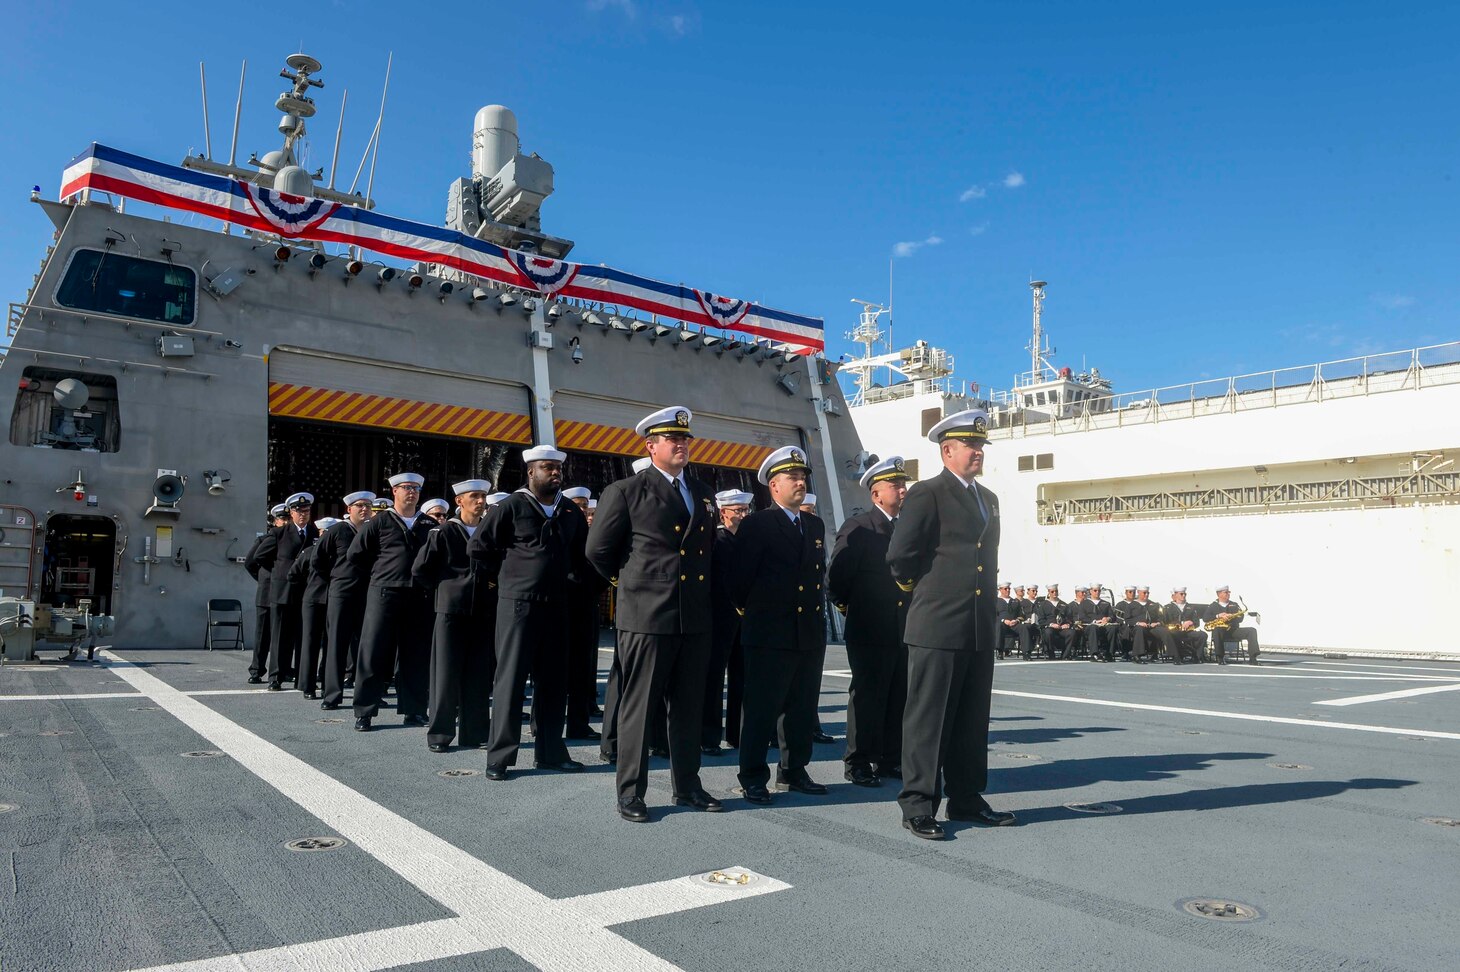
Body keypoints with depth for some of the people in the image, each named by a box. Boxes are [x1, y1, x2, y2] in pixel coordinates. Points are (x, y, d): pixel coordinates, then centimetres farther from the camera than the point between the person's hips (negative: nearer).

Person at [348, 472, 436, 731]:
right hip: (384, 595, -2)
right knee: (374, 654, 0)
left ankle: (413, 710, 15)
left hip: (419, 598, 3)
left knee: (417, 656, 6)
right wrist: (378, 574, 6)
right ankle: (364, 712, 8)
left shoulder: (429, 525, 11)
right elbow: (355, 554, 3)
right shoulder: (378, 523, 3)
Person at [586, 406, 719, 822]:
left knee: (689, 705, 12)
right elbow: (599, 549, 1)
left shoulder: (703, 494, 14)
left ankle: (687, 785, 24)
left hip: (695, 616, 6)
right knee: (638, 704, 1)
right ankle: (630, 791, 12)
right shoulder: (626, 491, -4)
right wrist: (630, 582, 10)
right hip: (646, 615, -6)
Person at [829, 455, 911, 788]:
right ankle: (858, 763, 9)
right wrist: (851, 607, 1)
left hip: (904, 629, 6)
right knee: (867, 694, 0)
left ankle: (890, 759, 21)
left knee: (899, 695, 10)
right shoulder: (858, 527, -7)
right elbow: (836, 578, -10)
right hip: (870, 630, -6)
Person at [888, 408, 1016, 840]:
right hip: (938, 626, -8)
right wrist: (927, 589, 1)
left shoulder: (988, 499, 17)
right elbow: (900, 556, -13)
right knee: (928, 719, 0)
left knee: (972, 720, 14)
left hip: (981, 629, 8)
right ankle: (918, 805, 7)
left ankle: (966, 799, 25)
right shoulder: (926, 494, -8)